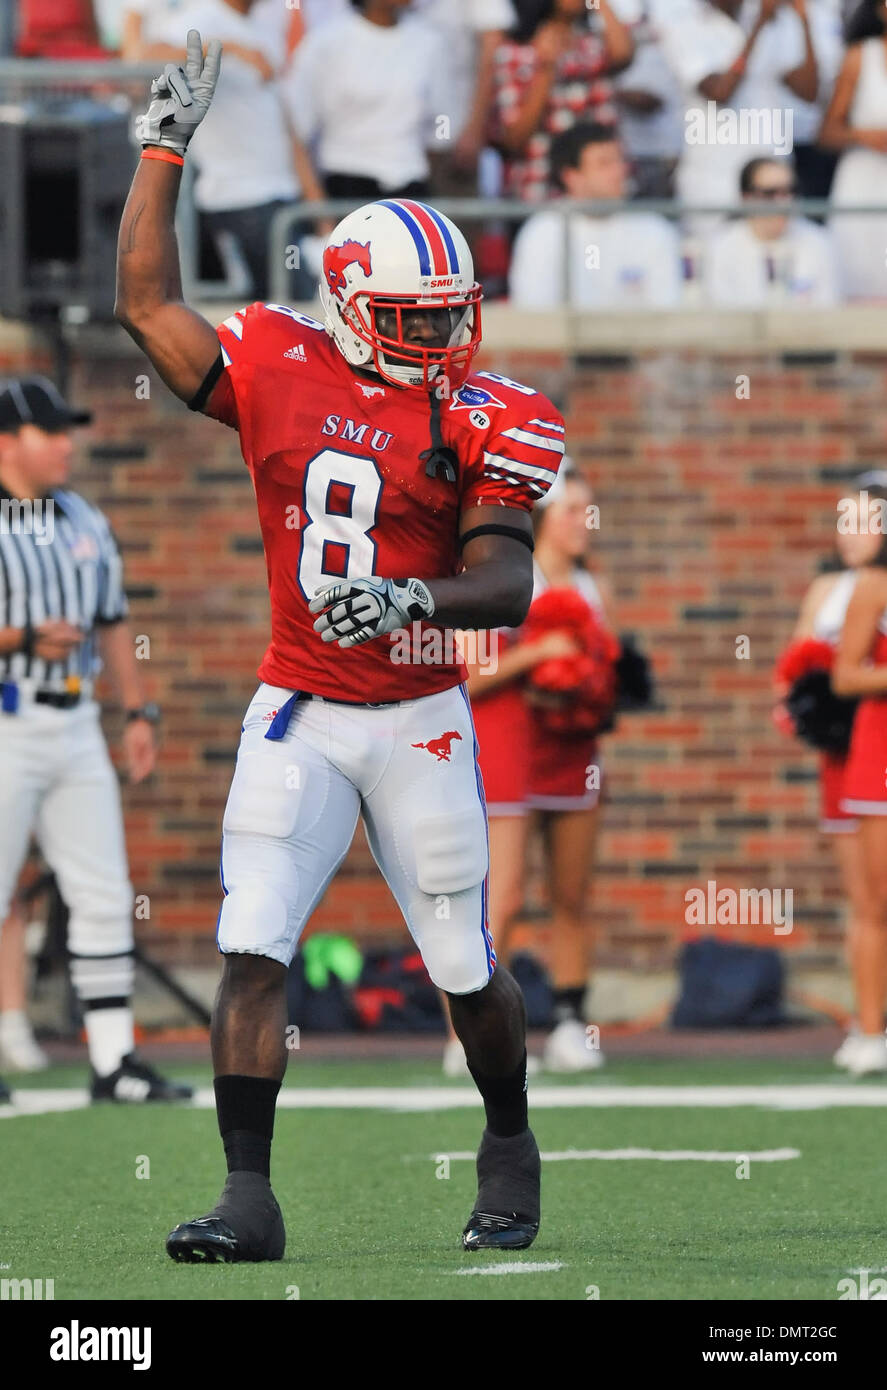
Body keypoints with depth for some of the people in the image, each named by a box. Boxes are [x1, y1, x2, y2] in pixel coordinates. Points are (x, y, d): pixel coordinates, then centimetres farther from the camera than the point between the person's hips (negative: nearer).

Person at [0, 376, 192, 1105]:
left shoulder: (86, 522, 14)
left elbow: (113, 624, 20)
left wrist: (139, 712, 12)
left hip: (76, 728, 7)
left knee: (105, 898, 4)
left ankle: (114, 1060, 8)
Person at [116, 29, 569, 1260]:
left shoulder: (480, 421, -6)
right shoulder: (277, 371, 1)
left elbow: (507, 586, -13)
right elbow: (145, 303, 6)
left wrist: (414, 600, -33)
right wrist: (164, 152, 5)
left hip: (418, 722, -1)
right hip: (296, 718, 1)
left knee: (466, 972, 6)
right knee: (252, 950, -11)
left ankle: (510, 1148, 32)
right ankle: (248, 1195, -9)